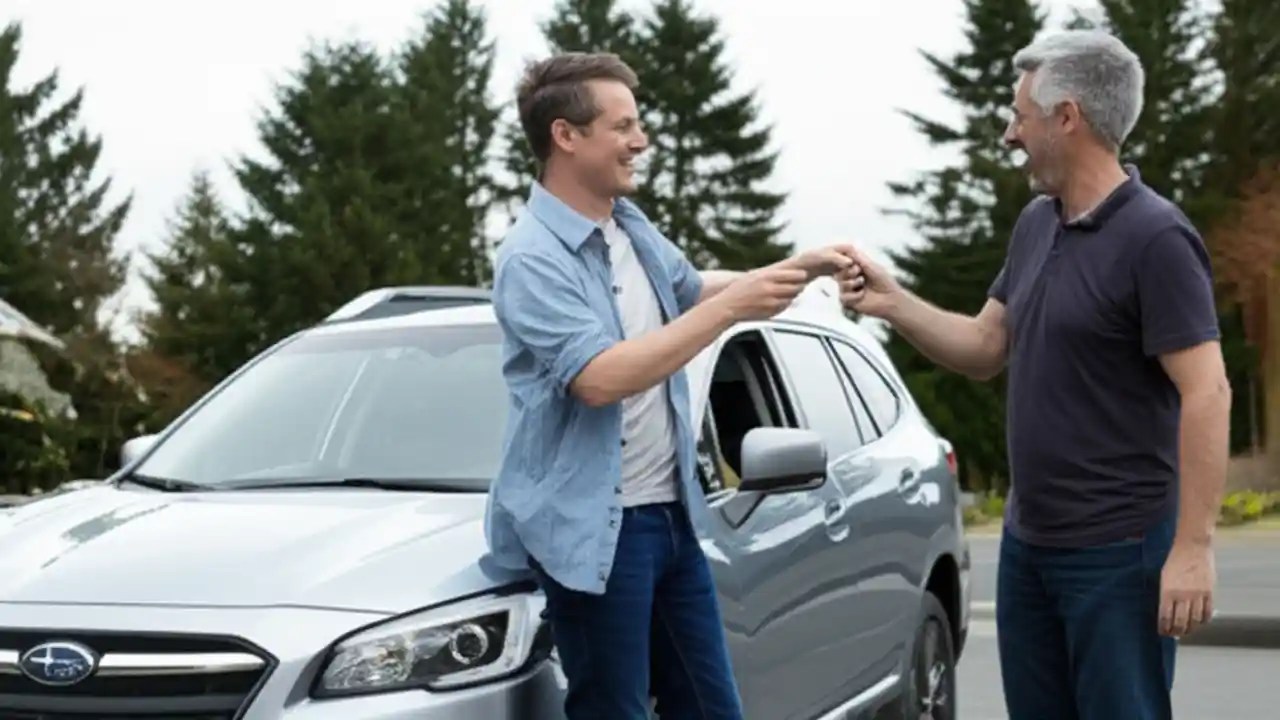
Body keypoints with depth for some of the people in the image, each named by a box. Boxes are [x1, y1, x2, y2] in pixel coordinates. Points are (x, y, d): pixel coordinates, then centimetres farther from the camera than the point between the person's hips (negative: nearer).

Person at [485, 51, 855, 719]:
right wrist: (732, 307, -26)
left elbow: (693, 288, 26)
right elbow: (601, 379, -29)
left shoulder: (631, 225, 8)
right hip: (595, 527, -8)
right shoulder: (532, 257, -18)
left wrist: (799, 268, 11)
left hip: (670, 512, 8)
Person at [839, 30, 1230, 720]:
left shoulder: (1154, 238, -16)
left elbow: (1207, 394, -20)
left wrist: (1193, 547, -23)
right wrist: (893, 303, 2)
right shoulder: (1034, 225, 9)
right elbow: (985, 348, 17)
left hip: (1117, 551, -8)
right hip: (1026, 542, 8)